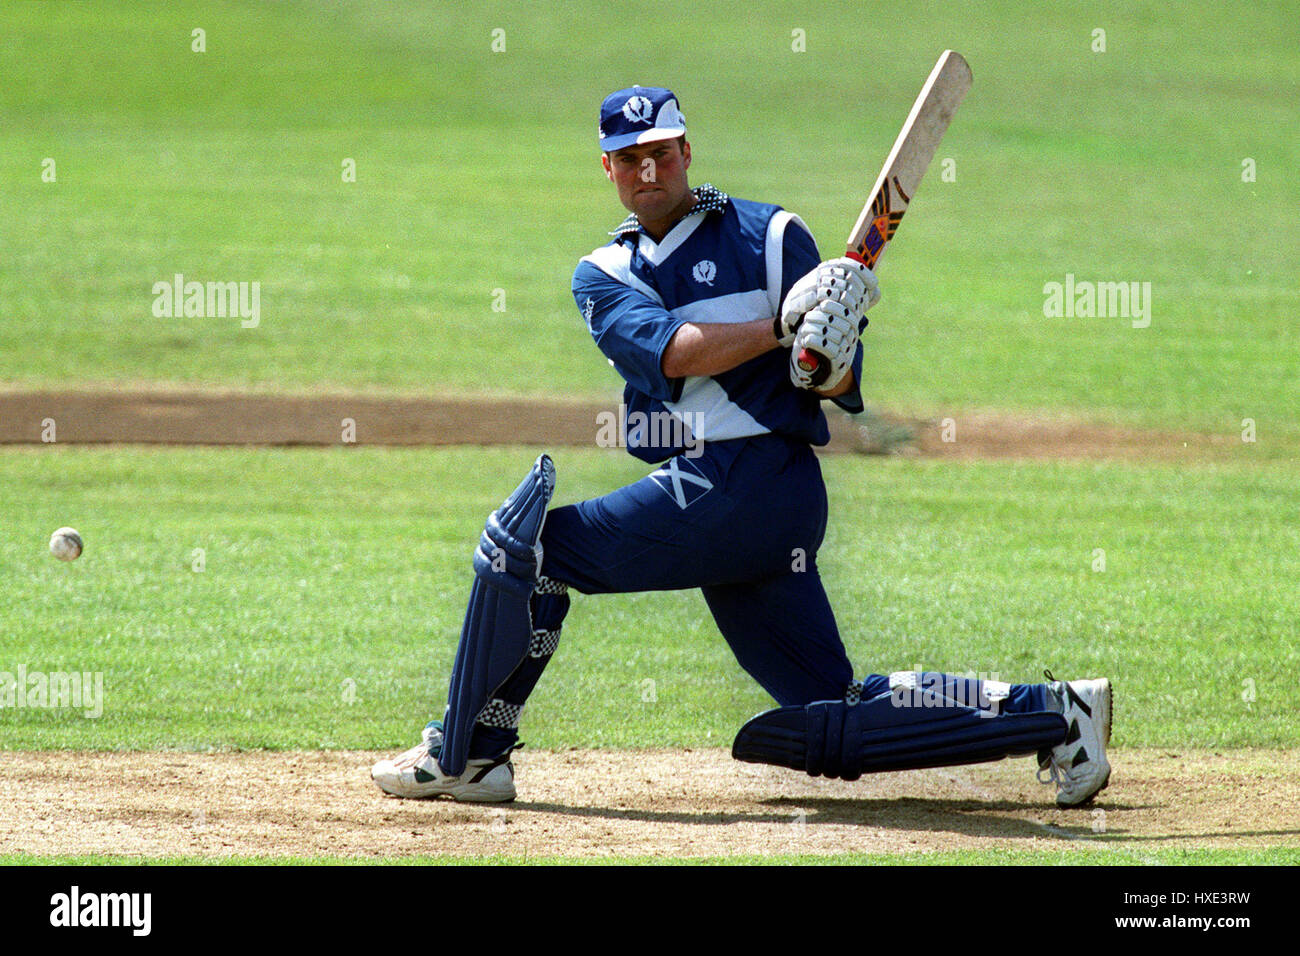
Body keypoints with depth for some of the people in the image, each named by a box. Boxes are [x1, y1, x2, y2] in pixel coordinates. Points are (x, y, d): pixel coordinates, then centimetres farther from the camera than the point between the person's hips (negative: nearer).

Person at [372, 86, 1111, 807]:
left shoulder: (769, 236, 6)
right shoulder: (603, 275, 17)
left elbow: (845, 386, -1)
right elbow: (669, 351, -6)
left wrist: (827, 361, -26)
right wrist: (782, 327, -22)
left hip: (753, 477, -6)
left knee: (525, 541, -12)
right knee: (830, 722, 4)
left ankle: (466, 756, 0)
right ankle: (1050, 713, 10)